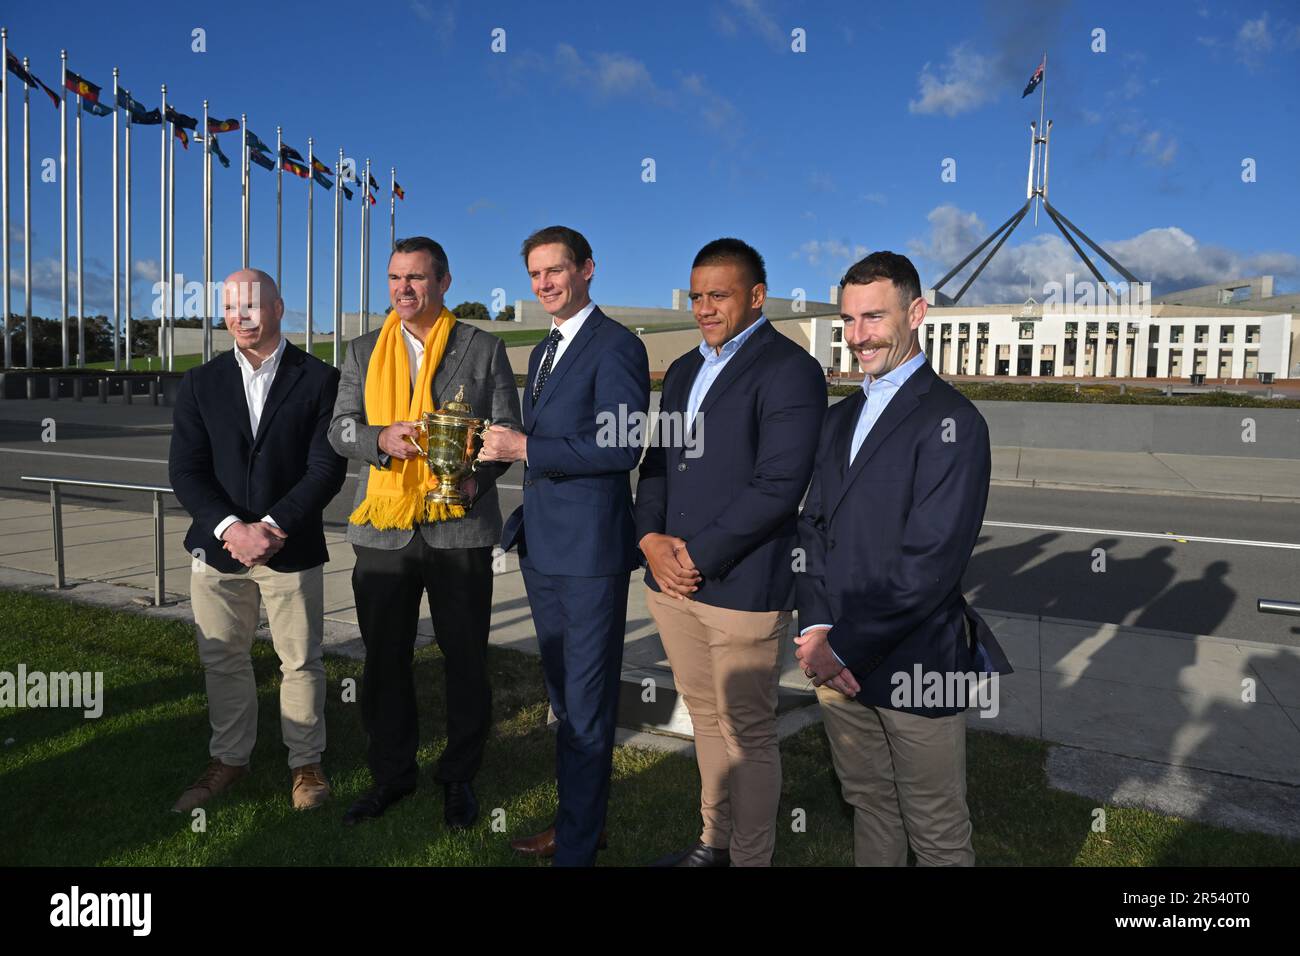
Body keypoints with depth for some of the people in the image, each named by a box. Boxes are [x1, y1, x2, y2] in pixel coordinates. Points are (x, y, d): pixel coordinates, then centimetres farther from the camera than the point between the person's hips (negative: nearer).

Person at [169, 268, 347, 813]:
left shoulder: (319, 380, -2)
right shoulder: (200, 384, 7)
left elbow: (327, 468, -8)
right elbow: (185, 470, 0)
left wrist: (272, 527, -16)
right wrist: (230, 527, -16)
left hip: (292, 546, -2)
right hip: (218, 545, 3)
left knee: (301, 661, 7)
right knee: (223, 661, 12)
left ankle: (305, 763, 24)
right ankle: (228, 759, 31)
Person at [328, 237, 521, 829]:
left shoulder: (483, 349, 3)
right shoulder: (364, 352, 11)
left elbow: (506, 427, 1)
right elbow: (340, 428, 6)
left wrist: (477, 475, -18)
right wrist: (382, 437, -16)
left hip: (459, 526, -2)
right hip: (383, 528, 3)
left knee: (465, 657, 6)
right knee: (384, 658, 12)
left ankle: (459, 776, 24)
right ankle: (391, 773, 30)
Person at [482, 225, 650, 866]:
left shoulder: (616, 346, -11)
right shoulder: (542, 352, 17)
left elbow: (621, 447, -21)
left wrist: (527, 448, -20)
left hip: (589, 549, -9)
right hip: (542, 547, 9)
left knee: (587, 704, 2)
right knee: (565, 698, 19)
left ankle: (577, 846, 16)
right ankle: (576, 819, 35)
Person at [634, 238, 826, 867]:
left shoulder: (789, 371, -9)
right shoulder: (683, 371, 16)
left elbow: (779, 486, -18)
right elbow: (656, 463, 15)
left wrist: (697, 555, -16)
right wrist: (652, 541, -2)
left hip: (743, 587, -7)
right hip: (671, 579, 7)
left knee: (747, 731, 5)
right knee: (705, 717, 19)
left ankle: (751, 857, 23)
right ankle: (715, 842, 37)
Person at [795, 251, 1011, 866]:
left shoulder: (951, 422, -12)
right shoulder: (839, 418, 12)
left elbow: (930, 564, -18)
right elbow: (814, 527, 9)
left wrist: (844, 647, -15)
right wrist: (817, 630, -6)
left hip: (916, 663, -6)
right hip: (838, 661, 6)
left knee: (937, 837, 10)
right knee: (869, 808, 20)